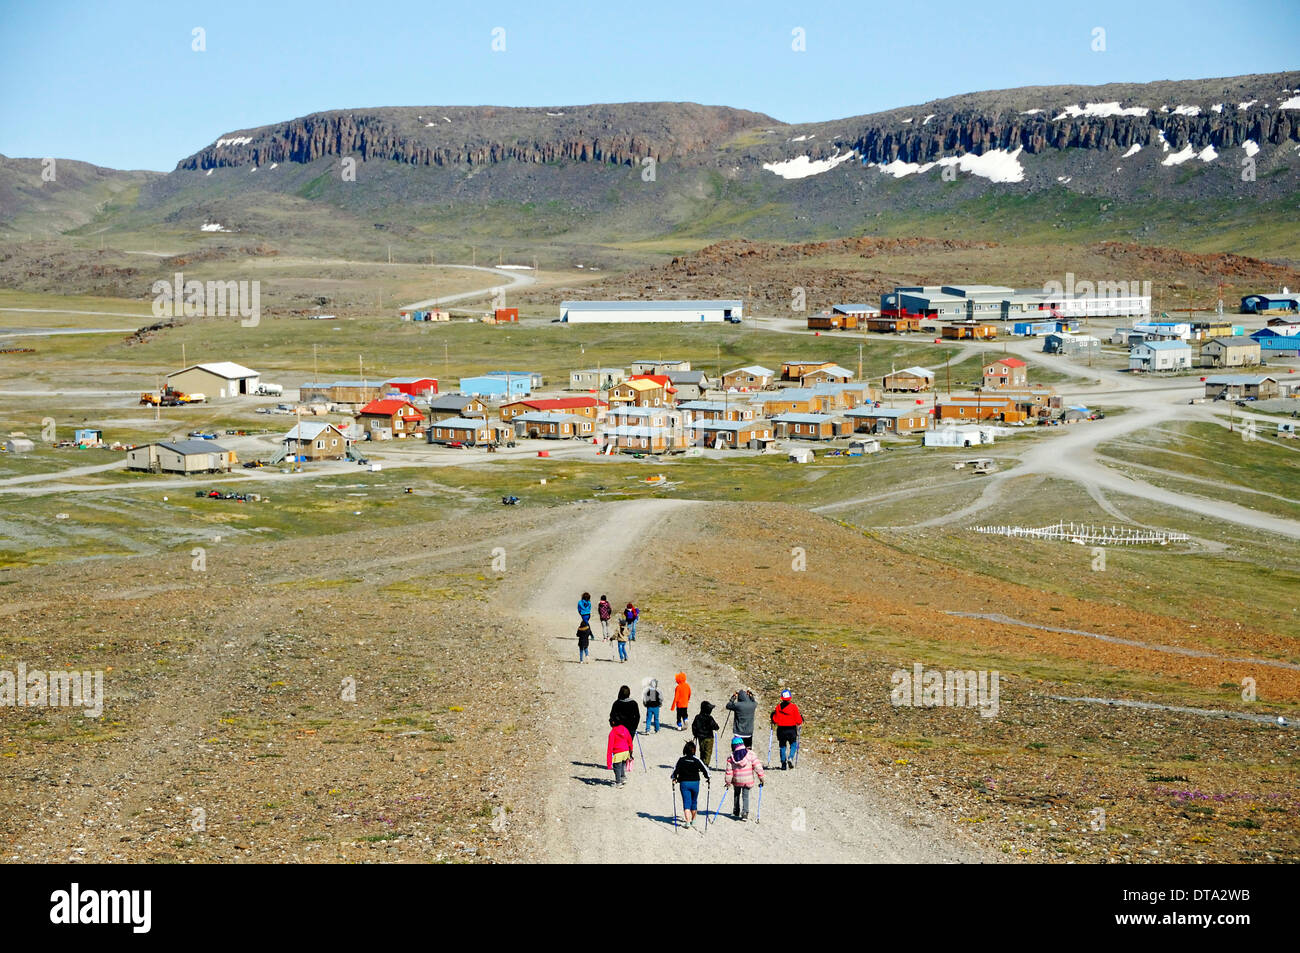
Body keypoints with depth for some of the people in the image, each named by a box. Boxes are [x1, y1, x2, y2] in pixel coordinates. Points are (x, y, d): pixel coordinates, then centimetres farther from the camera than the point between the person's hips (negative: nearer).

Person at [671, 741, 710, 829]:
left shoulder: (681, 760, -6)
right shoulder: (696, 760, -7)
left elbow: (676, 770, -11)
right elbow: (705, 769, -6)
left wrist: (674, 778, 3)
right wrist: (707, 777, 10)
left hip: (684, 783, -1)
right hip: (695, 783, 1)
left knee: (686, 803, -1)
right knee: (694, 801, 20)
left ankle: (688, 821, -14)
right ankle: (693, 819, 33)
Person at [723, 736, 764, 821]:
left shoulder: (731, 757, -4)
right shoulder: (750, 754, -7)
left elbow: (729, 770, -3)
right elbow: (757, 766, -7)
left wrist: (728, 782, 5)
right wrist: (761, 778, 0)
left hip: (737, 780, 1)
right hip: (748, 780, -1)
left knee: (737, 794, 23)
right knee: (746, 796, 7)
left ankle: (736, 811, 30)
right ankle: (745, 814, -4)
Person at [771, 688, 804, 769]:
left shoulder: (778, 707, -4)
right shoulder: (794, 707, -9)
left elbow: (775, 720, -1)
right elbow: (798, 721, -7)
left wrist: (772, 715, 18)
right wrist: (801, 718, 14)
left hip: (781, 730, 1)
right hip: (792, 730, -1)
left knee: (782, 746, 13)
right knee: (793, 745, 16)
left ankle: (783, 764, 9)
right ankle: (790, 758, -8)